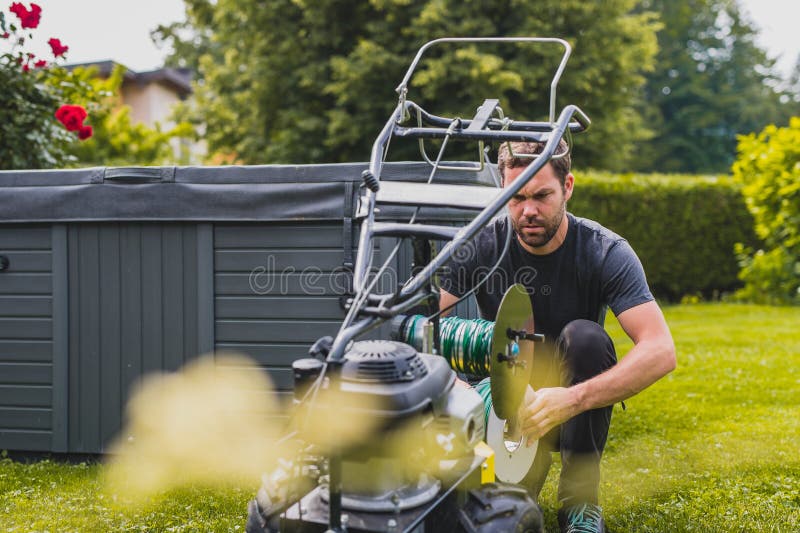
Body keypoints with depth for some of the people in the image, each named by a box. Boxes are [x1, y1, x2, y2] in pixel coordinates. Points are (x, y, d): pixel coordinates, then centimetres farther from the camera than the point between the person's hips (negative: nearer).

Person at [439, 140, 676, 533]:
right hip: (506, 398, 0)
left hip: (579, 406, 0)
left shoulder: (606, 252, -19)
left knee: (583, 336, -32)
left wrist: (571, 399, -45)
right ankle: (530, 462, 8)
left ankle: (581, 501, -18)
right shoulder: (479, 246, -14)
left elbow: (661, 351, -31)